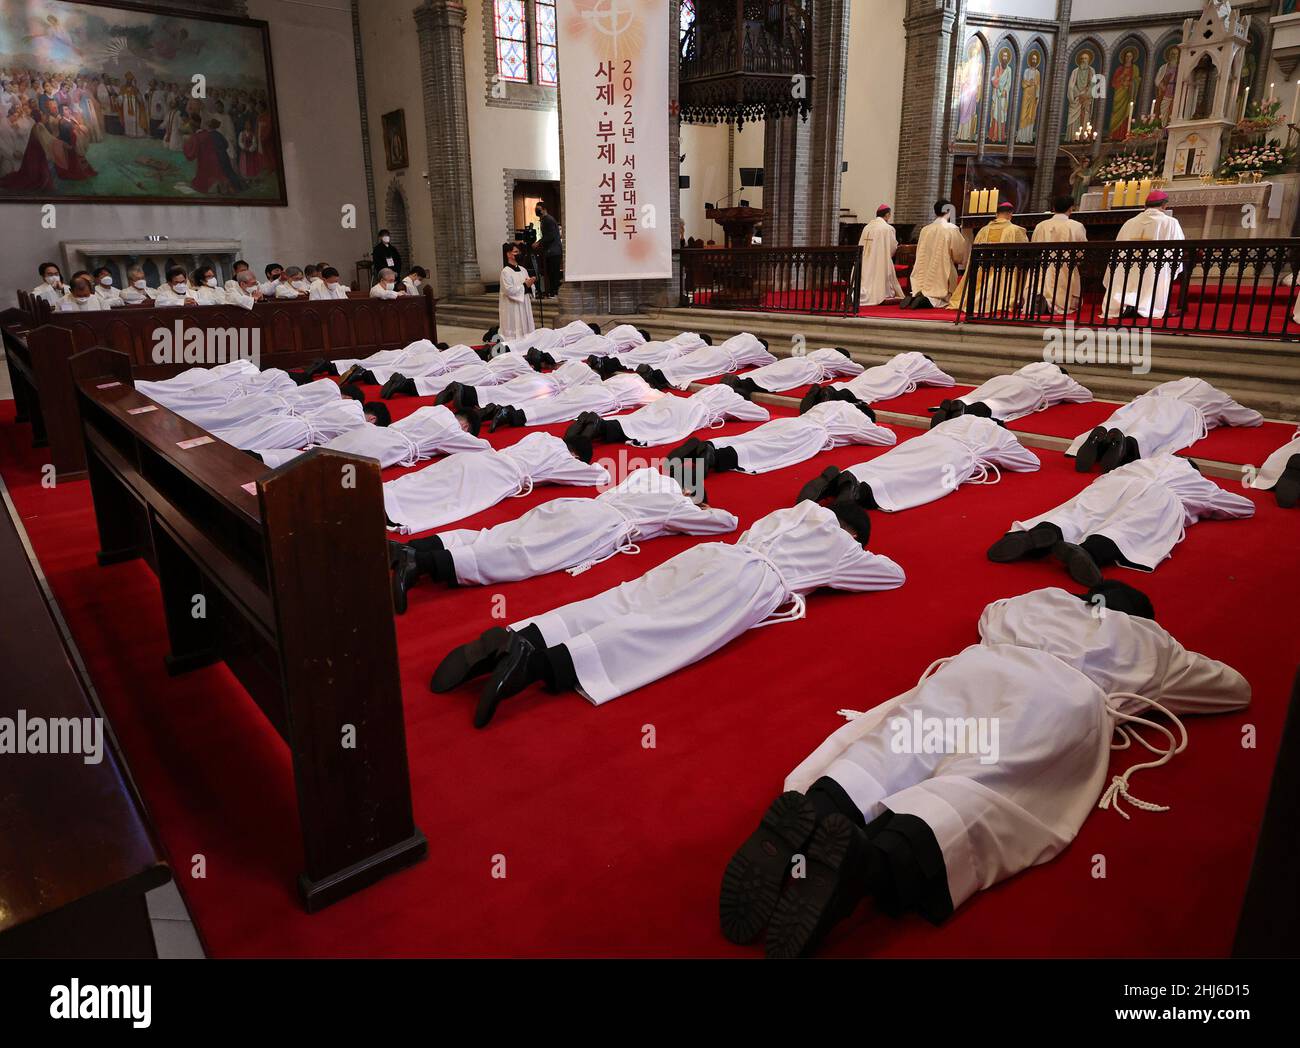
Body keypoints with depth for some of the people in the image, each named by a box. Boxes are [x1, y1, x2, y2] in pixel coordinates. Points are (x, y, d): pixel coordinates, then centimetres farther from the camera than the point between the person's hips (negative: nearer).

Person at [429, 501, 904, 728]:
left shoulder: (790, 512, 36)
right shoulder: (840, 545, 22)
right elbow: (896, 574, 35)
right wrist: (862, 556, 52)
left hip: (713, 552, 7)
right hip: (749, 578, -6)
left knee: (619, 606, -9)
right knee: (661, 635, -25)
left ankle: (512, 638, -30)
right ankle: (541, 661, -46)